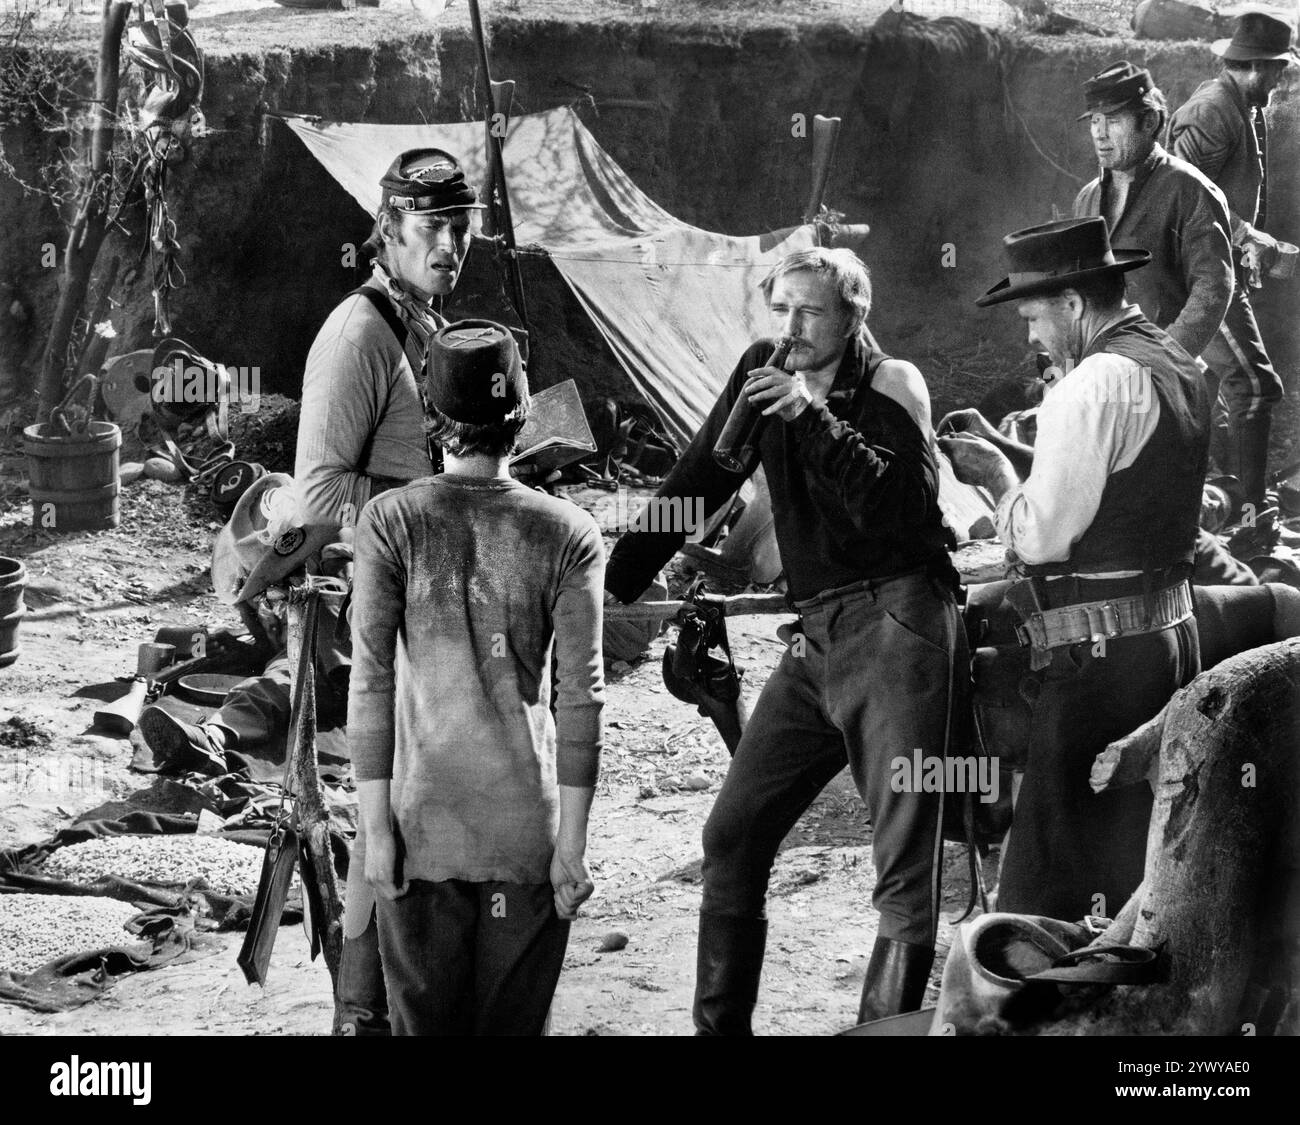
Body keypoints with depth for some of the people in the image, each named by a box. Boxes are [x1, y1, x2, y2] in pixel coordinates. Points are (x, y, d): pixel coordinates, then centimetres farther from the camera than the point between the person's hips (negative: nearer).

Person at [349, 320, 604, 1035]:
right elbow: (579, 695, -5)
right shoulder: (569, 534, -4)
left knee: (425, 1023, 9)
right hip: (527, 827, 0)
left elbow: (371, 682, -6)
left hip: (424, 822, 0)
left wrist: (375, 828, 0)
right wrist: (571, 843, 0)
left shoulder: (392, 522, -5)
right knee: (514, 1022, 9)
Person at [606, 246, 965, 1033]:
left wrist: (815, 416, -25)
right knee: (732, 839, 5)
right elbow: (696, 485, 14)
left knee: (906, 861, -9)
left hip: (899, 622, -6)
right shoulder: (764, 372, 10)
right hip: (817, 636, 6)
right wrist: (615, 583, 10)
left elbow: (902, 510, -20)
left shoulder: (891, 385, -5)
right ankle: (719, 1025, 14)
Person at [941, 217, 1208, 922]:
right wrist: (1002, 449, 13)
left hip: (1098, 658, -10)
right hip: (1170, 631, 10)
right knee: (1147, 866, 15)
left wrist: (995, 473, -1)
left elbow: (1041, 535, -18)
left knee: (1046, 890, -7)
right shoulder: (1175, 366, 13)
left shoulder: (1095, 383, -17)